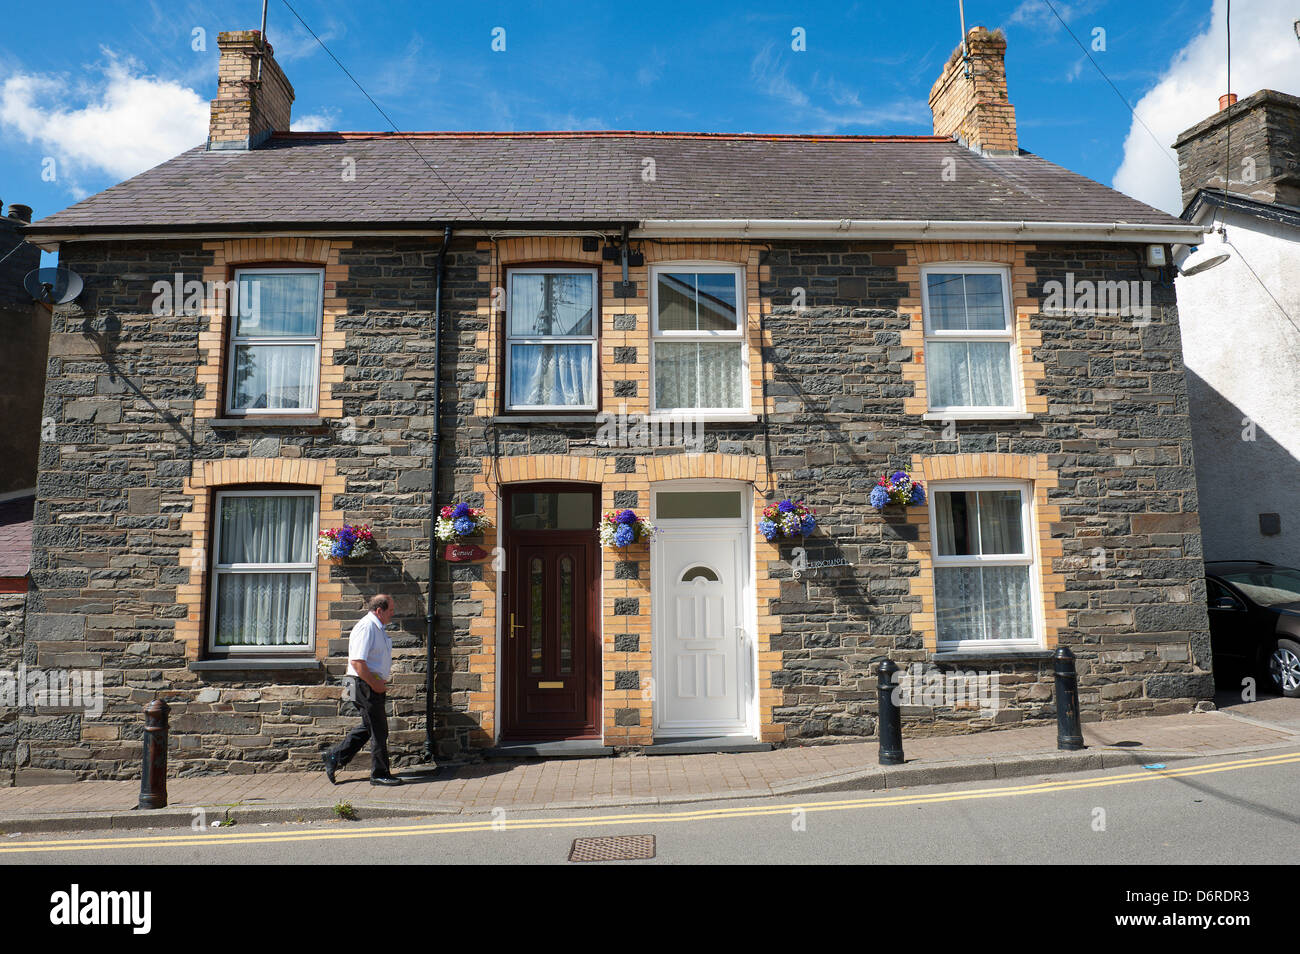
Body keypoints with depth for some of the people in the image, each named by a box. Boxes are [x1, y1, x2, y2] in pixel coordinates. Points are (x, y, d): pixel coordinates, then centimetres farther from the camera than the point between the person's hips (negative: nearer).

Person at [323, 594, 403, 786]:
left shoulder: (378, 628, 15)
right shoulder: (366, 627, -18)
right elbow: (357, 661, -25)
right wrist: (375, 685, -20)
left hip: (374, 684, 10)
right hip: (366, 685, -10)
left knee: (369, 727, 18)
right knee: (378, 730, -2)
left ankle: (335, 758, 28)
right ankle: (380, 774, 9)